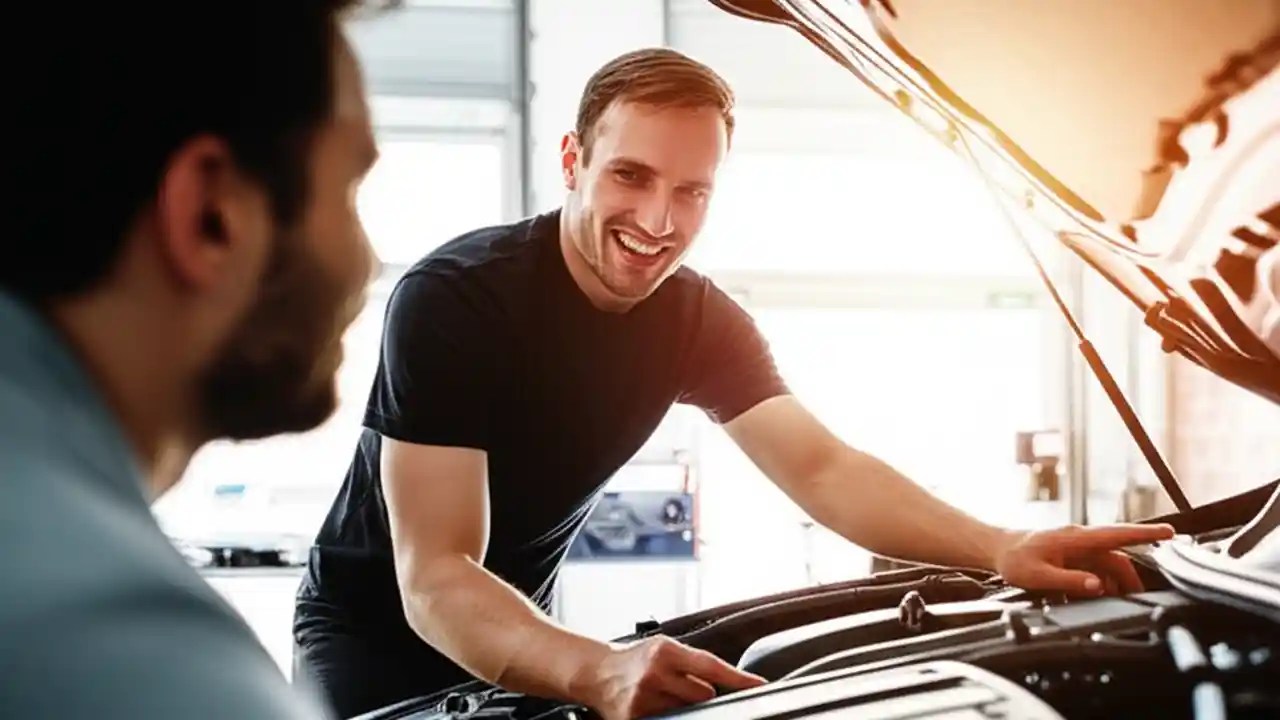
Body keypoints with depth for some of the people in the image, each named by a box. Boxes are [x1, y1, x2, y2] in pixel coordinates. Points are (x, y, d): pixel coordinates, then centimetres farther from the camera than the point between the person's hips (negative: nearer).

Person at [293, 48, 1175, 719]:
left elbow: (824, 469, -19)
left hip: (518, 632, 5)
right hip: (373, 626, -5)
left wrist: (1000, 549, -37)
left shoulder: (700, 319, -11)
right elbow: (434, 580, -37)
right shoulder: (451, 298, -30)